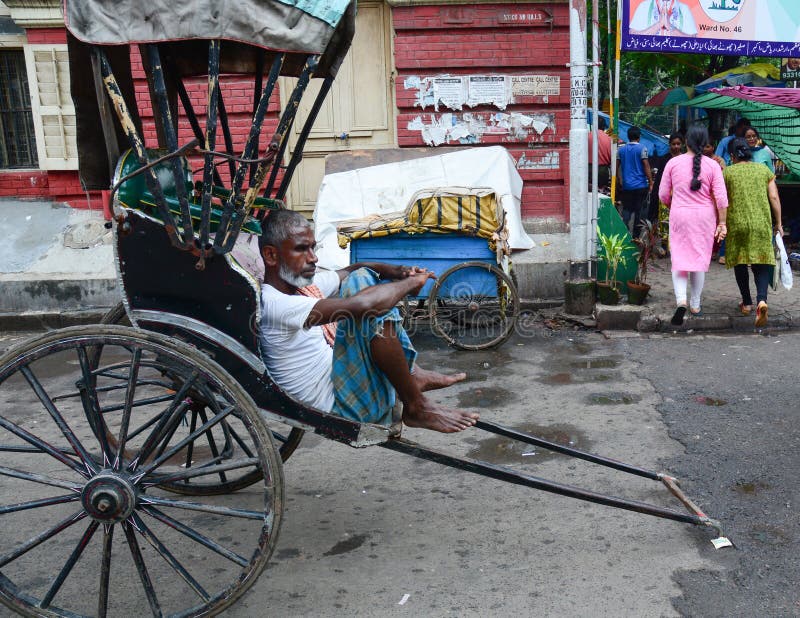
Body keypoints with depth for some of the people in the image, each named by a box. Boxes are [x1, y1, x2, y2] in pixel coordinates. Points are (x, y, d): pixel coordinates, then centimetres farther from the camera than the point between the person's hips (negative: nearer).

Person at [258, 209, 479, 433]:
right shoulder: (275, 305, -26)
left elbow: (351, 271, 13)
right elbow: (361, 305, -36)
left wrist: (395, 271, -8)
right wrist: (412, 282, -20)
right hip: (340, 408, -10)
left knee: (362, 279, 8)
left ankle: (410, 372, 10)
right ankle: (416, 408, -13)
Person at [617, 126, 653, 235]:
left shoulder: (621, 150, 6)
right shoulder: (642, 149, -7)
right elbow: (646, 167, -10)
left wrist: (620, 180, 20)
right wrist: (651, 182, -4)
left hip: (626, 185, 3)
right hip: (641, 185, -3)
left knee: (626, 209, 10)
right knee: (639, 210, 4)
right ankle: (636, 235, 8)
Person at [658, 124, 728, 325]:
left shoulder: (673, 163, -3)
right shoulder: (712, 165, -4)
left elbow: (663, 194, 2)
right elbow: (721, 197, -6)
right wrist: (722, 223, 0)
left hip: (679, 216, 0)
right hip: (704, 217, 1)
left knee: (679, 258, 5)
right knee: (700, 259, 12)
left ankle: (681, 300, -17)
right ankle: (695, 305, 21)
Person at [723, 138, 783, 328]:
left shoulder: (727, 172, 3)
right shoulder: (764, 170, 8)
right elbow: (774, 198, 4)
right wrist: (778, 223, 10)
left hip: (737, 223, -1)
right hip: (762, 223, 1)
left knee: (740, 262, 13)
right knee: (762, 262, 2)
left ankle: (747, 303, 18)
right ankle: (762, 299, -21)